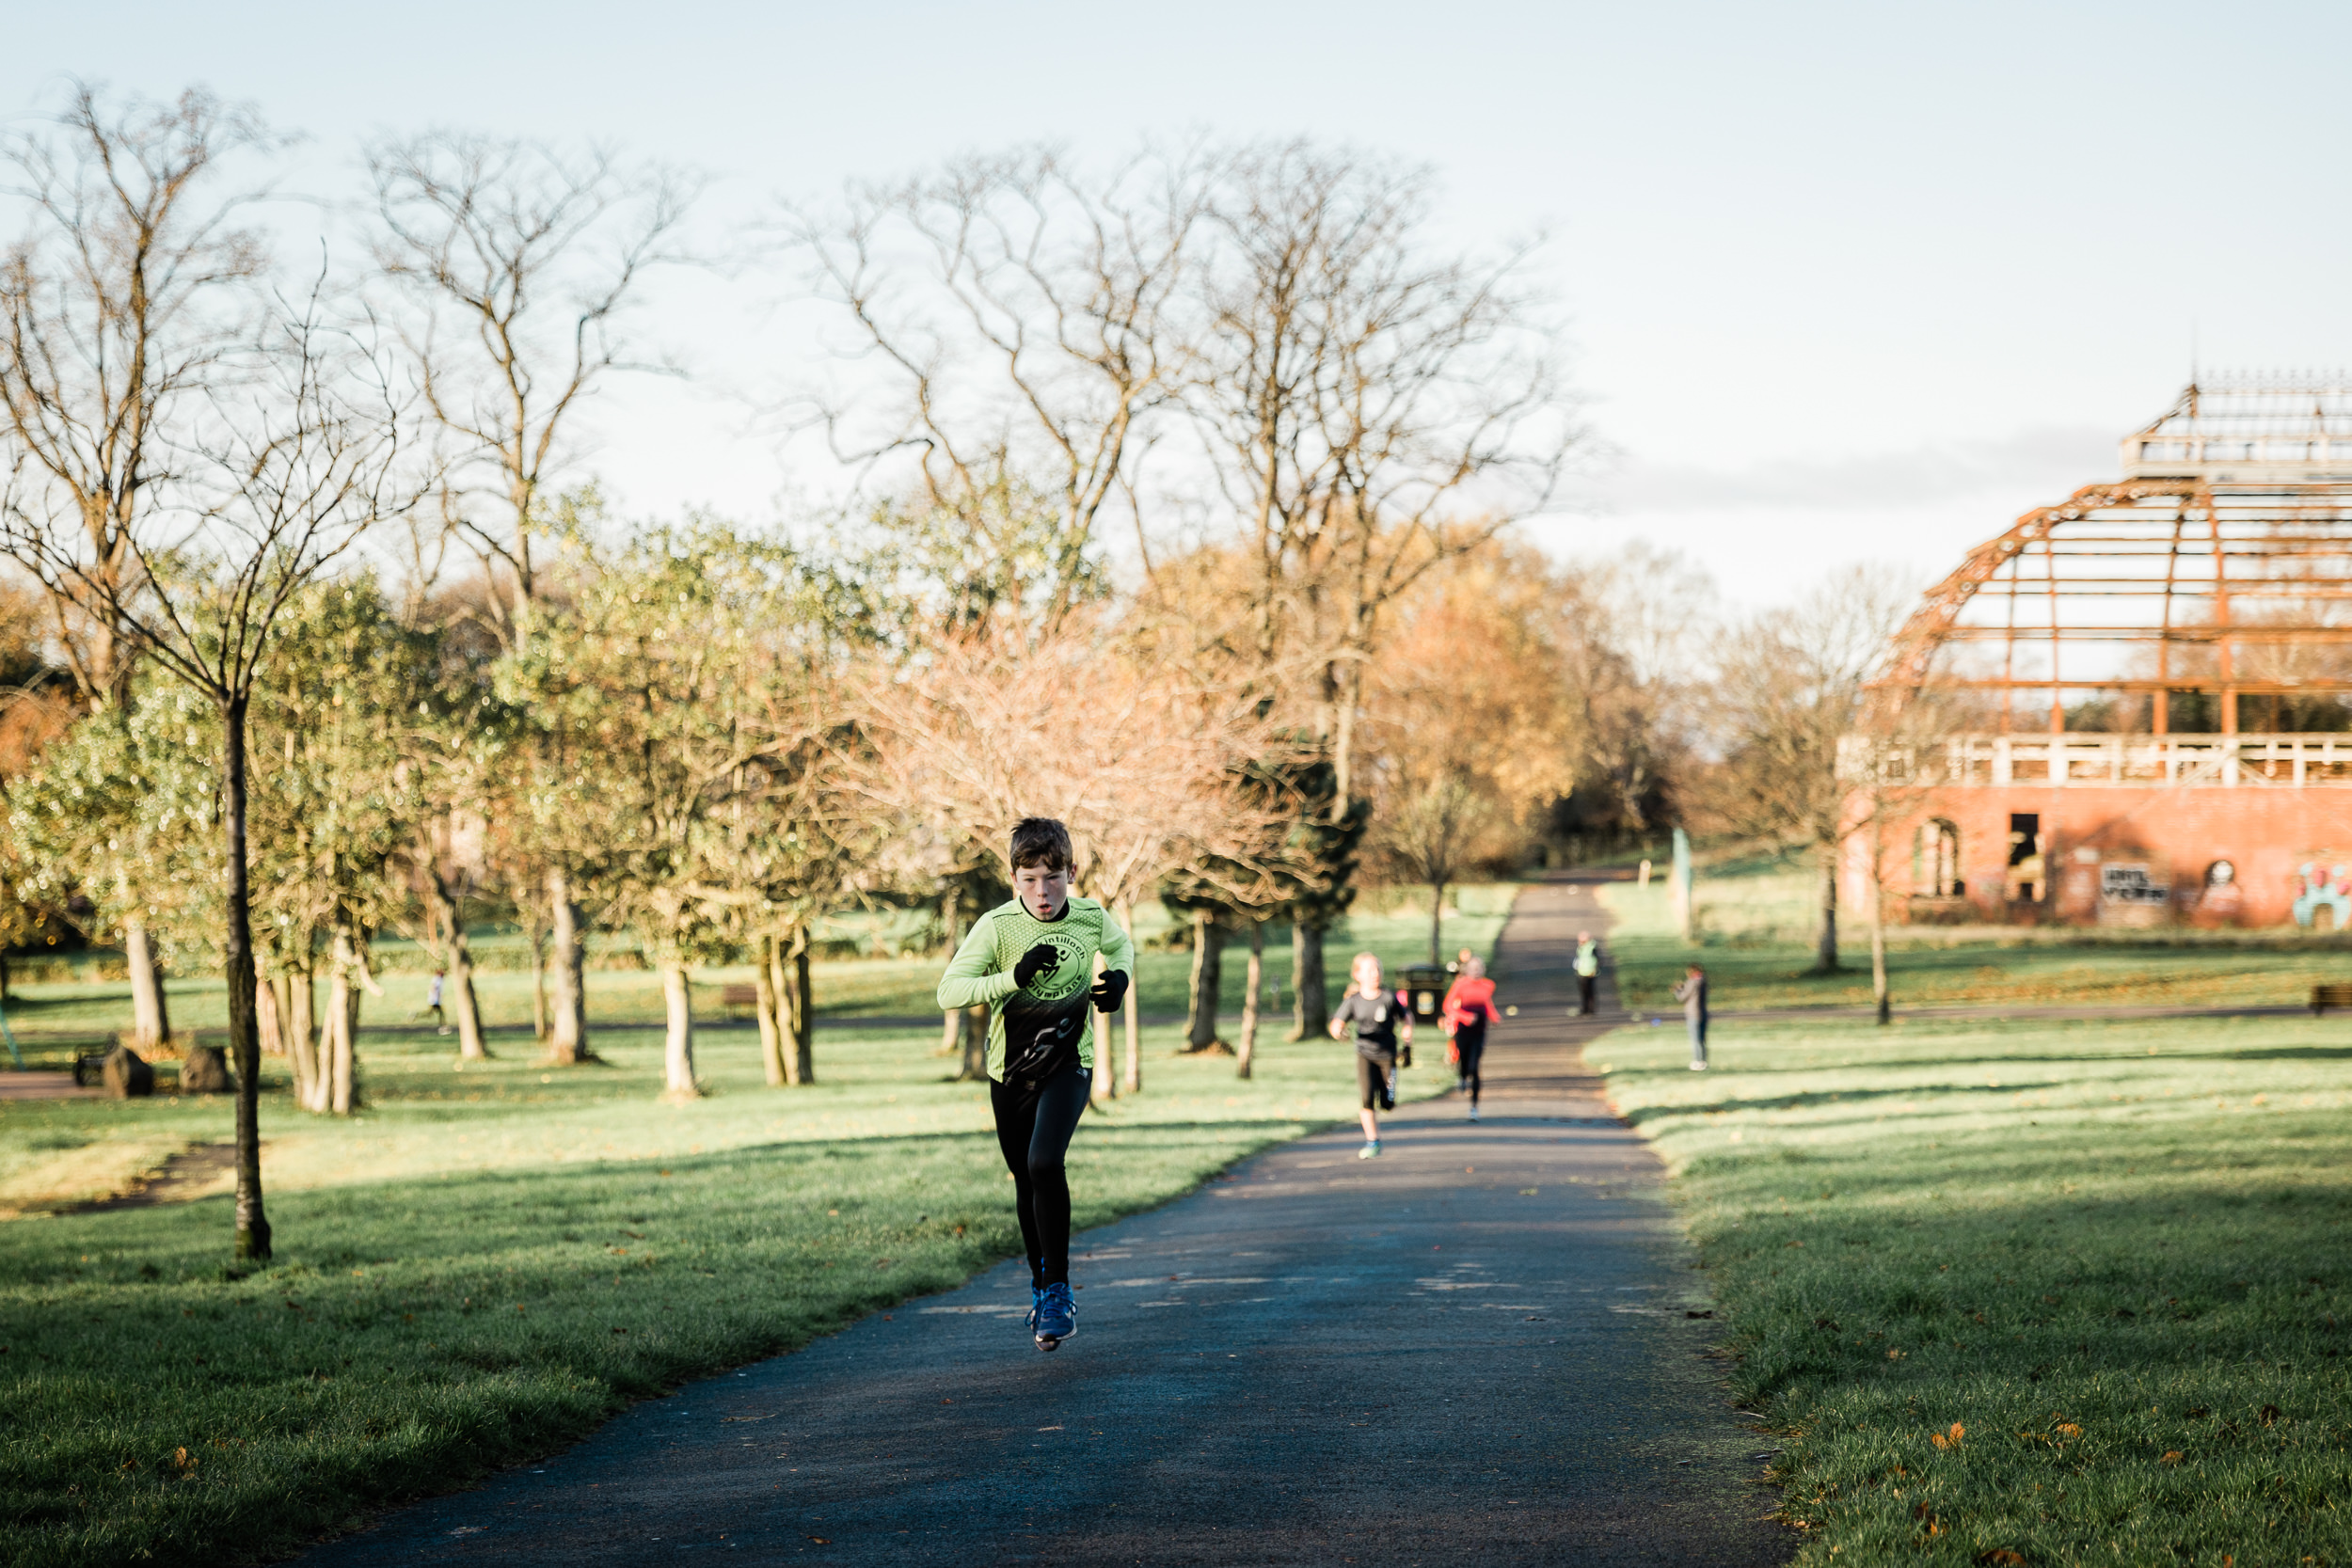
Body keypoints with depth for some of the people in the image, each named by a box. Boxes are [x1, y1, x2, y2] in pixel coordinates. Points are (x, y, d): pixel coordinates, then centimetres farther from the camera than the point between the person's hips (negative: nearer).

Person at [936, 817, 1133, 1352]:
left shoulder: (1091, 917, -9)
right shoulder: (997, 926, -17)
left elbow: (1120, 944, 17)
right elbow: (949, 992, -25)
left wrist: (1120, 976, -5)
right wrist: (1015, 977, -36)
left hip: (1068, 1063, -1)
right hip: (1010, 1070, 1)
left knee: (1044, 1162, -25)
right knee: (1026, 1184, 14)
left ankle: (1058, 1290, -14)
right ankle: (1039, 1284, 39)